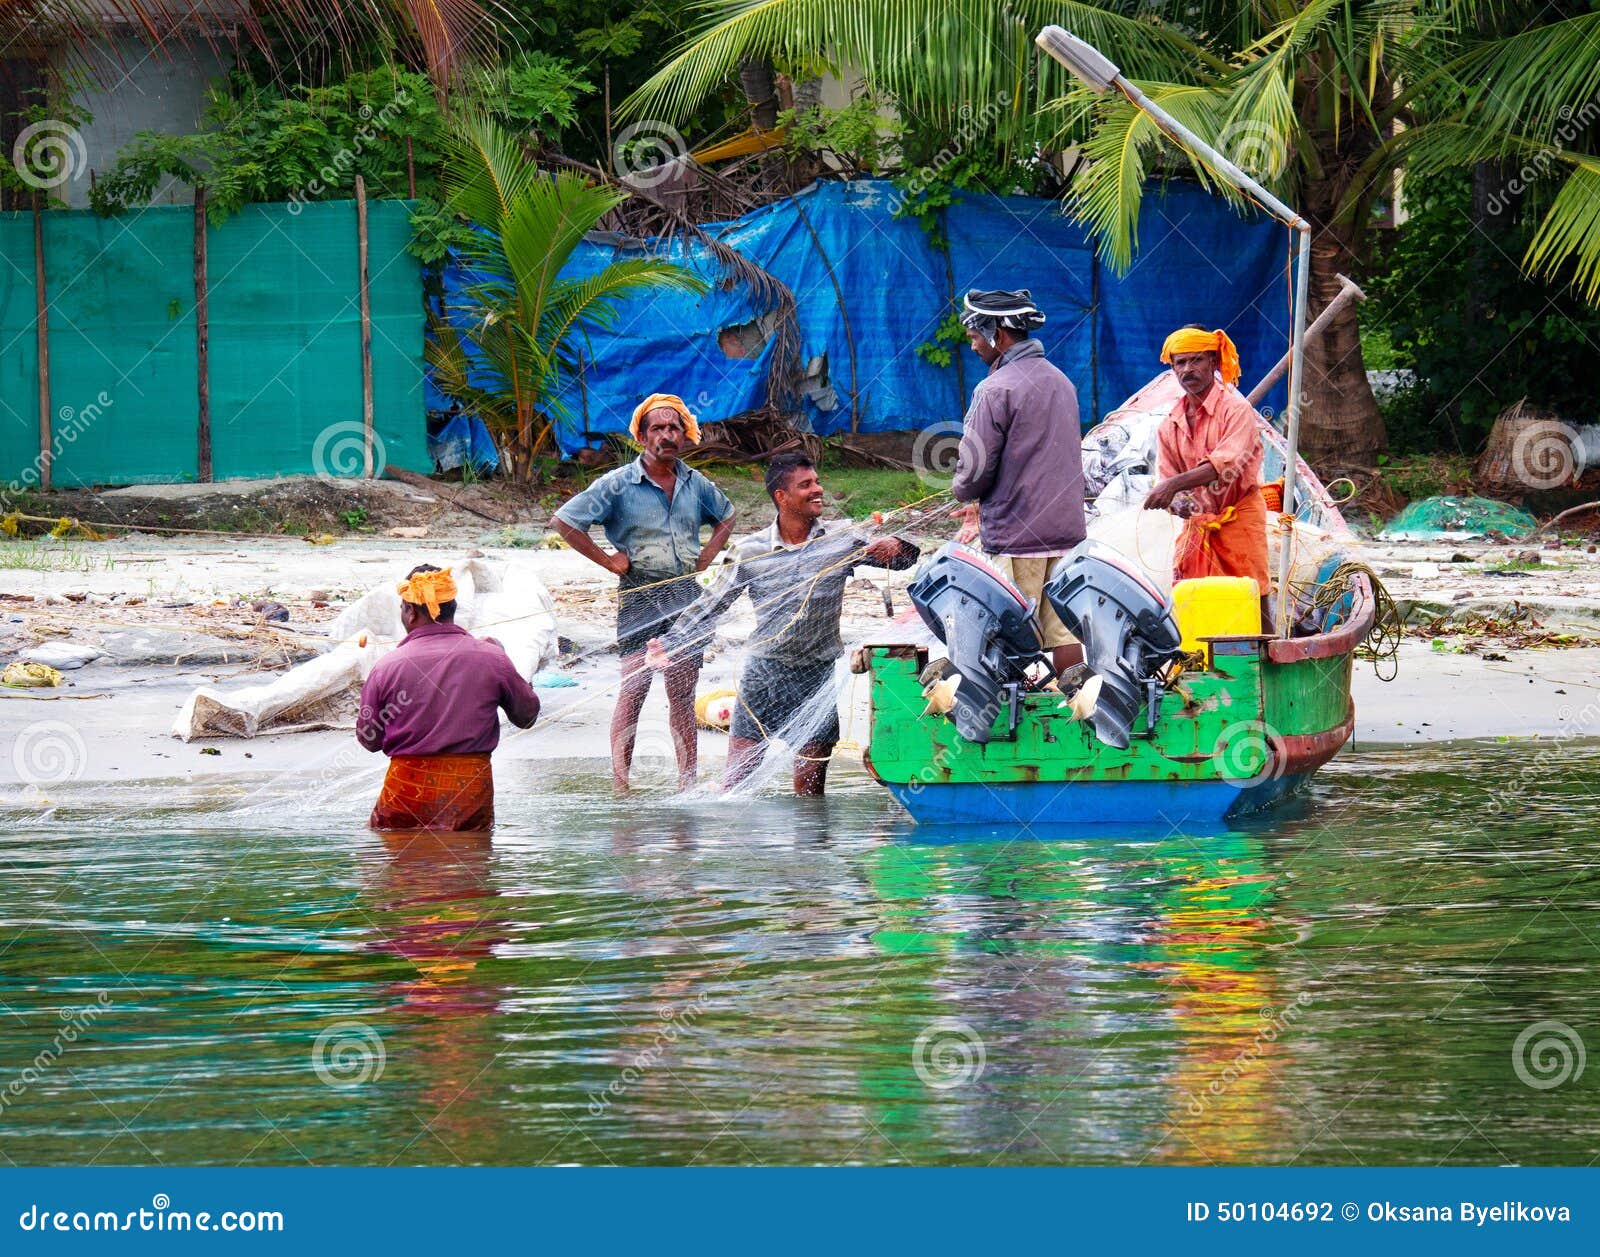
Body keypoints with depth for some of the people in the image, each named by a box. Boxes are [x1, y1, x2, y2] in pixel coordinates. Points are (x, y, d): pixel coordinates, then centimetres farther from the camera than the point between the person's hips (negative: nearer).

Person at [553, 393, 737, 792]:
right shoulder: (618, 484, -4)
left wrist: (707, 555, 14)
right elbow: (564, 520, -6)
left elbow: (726, 515, 31)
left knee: (683, 692, 7)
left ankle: (688, 780, 10)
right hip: (639, 595, -4)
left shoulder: (695, 484, 11)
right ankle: (620, 782, -8)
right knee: (634, 688, -11)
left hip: (685, 595, 4)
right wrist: (607, 560, -7)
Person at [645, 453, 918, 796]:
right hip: (763, 674, 0)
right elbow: (712, 604, 7)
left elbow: (904, 558, 5)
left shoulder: (841, 543, 1)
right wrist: (671, 644, -1)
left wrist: (895, 547, -19)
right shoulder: (751, 551, 0)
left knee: (810, 788, 2)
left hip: (818, 677, 0)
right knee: (736, 781, -2)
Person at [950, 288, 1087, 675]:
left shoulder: (997, 389, -12)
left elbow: (974, 471, -13)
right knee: (1064, 631, 8)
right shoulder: (1061, 382, 14)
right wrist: (985, 509, 24)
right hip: (1066, 528, 7)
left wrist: (964, 492, 11)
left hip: (1016, 539, -7)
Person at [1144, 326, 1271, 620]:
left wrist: (1176, 484, -32)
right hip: (1195, 526, 6)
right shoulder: (1170, 426, 13)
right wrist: (1176, 501, -16)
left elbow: (1228, 462, -22)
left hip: (1238, 520, -6)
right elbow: (1165, 476, 9)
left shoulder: (1235, 409, -7)